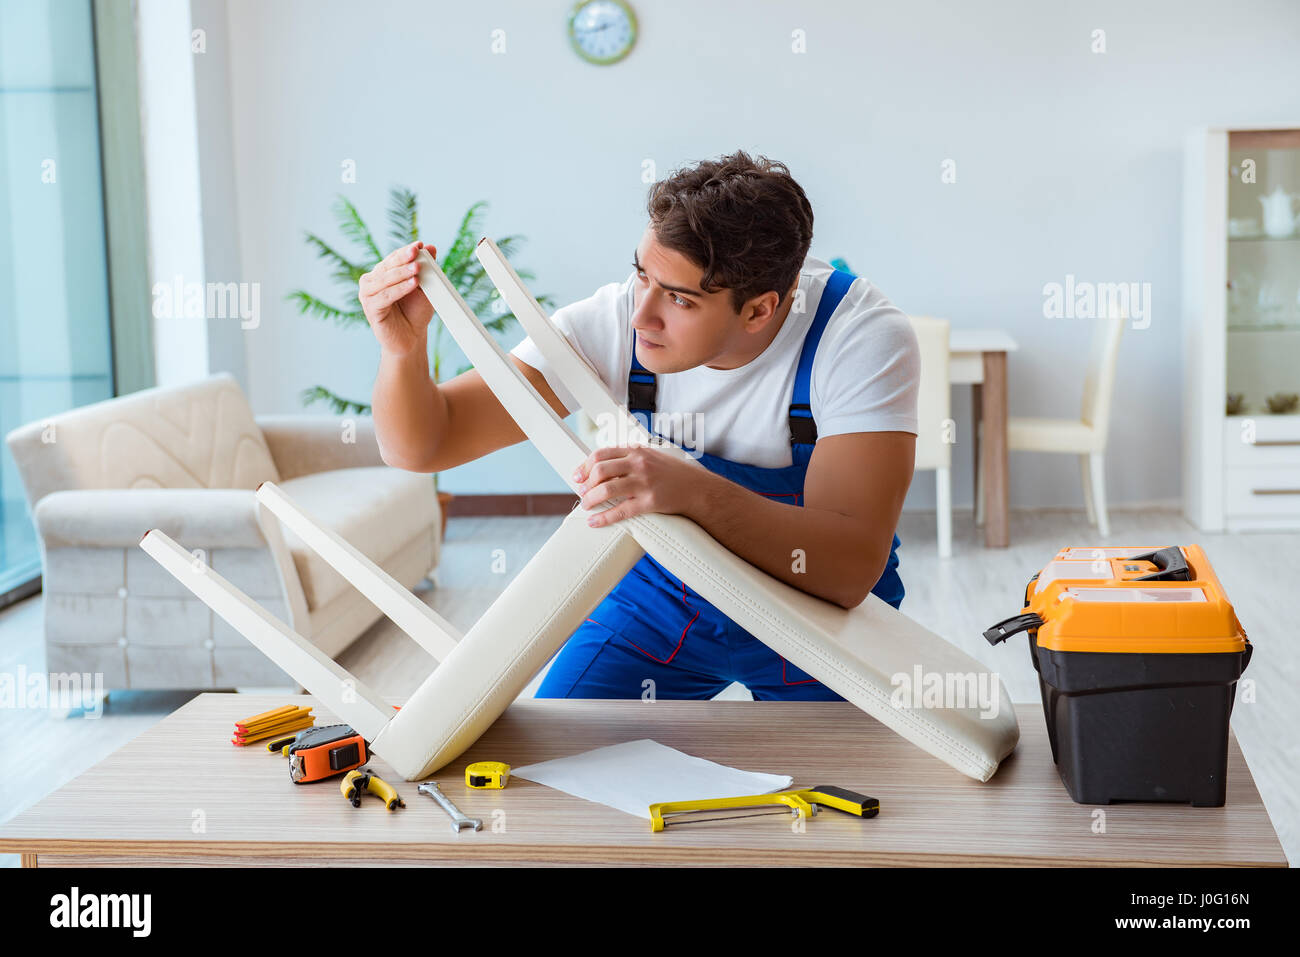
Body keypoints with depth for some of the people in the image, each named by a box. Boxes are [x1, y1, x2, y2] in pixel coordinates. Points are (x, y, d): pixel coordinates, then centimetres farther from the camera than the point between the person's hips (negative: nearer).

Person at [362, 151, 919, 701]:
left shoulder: (863, 338, -29)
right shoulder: (612, 326, -22)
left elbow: (851, 567, -38)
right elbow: (421, 444, -18)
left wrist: (696, 492, -51)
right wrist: (405, 347, -39)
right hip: (660, 594, 2)